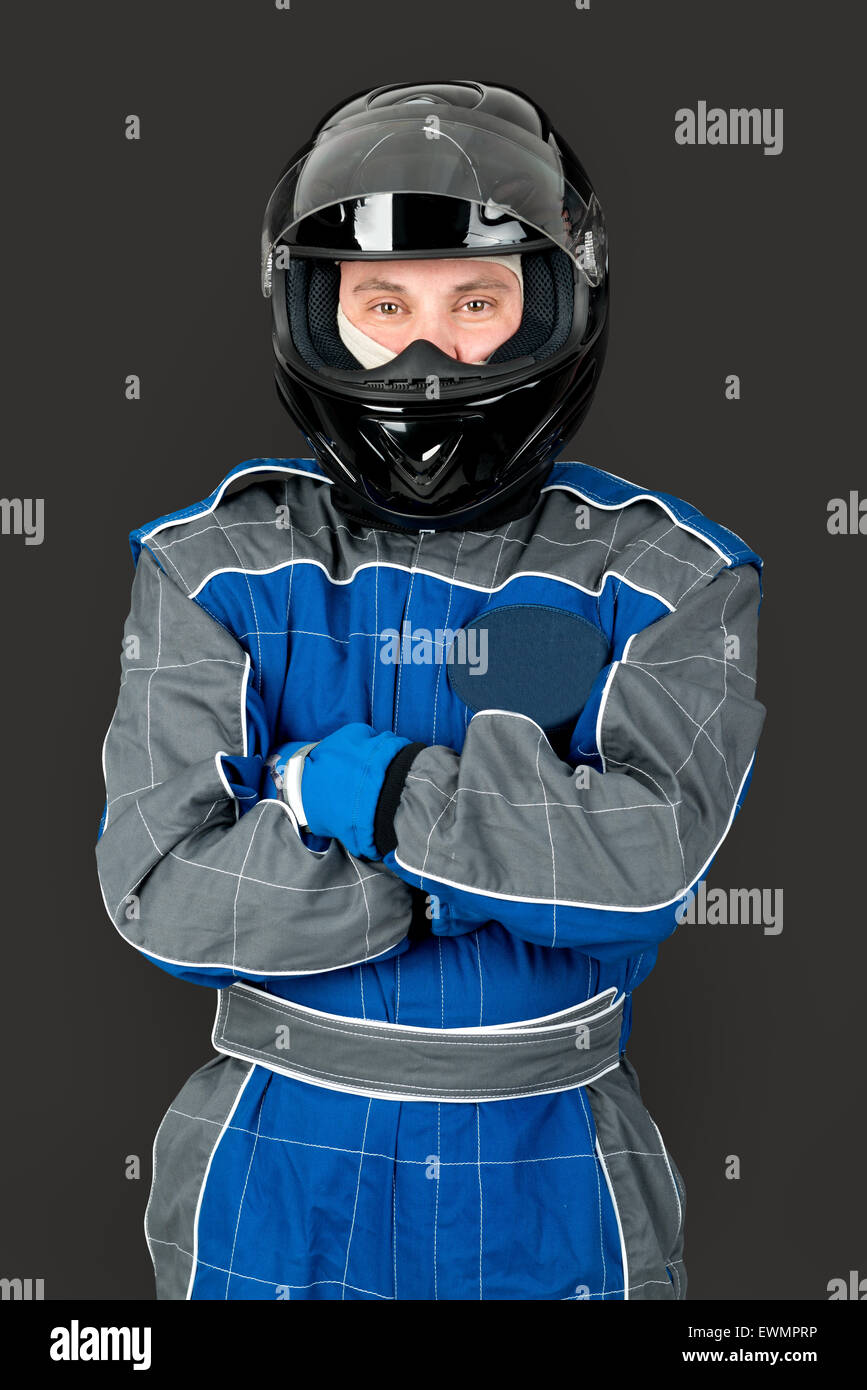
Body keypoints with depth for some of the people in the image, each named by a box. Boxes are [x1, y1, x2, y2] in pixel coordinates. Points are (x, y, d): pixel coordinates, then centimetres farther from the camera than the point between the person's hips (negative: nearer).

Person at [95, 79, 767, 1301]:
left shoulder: (668, 581, -7)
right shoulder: (217, 568, -7)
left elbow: (650, 860, -23)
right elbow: (164, 895, -17)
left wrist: (351, 778, -22)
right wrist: (519, 845, -20)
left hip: (552, 1196, 0)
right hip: (277, 1183, 0)